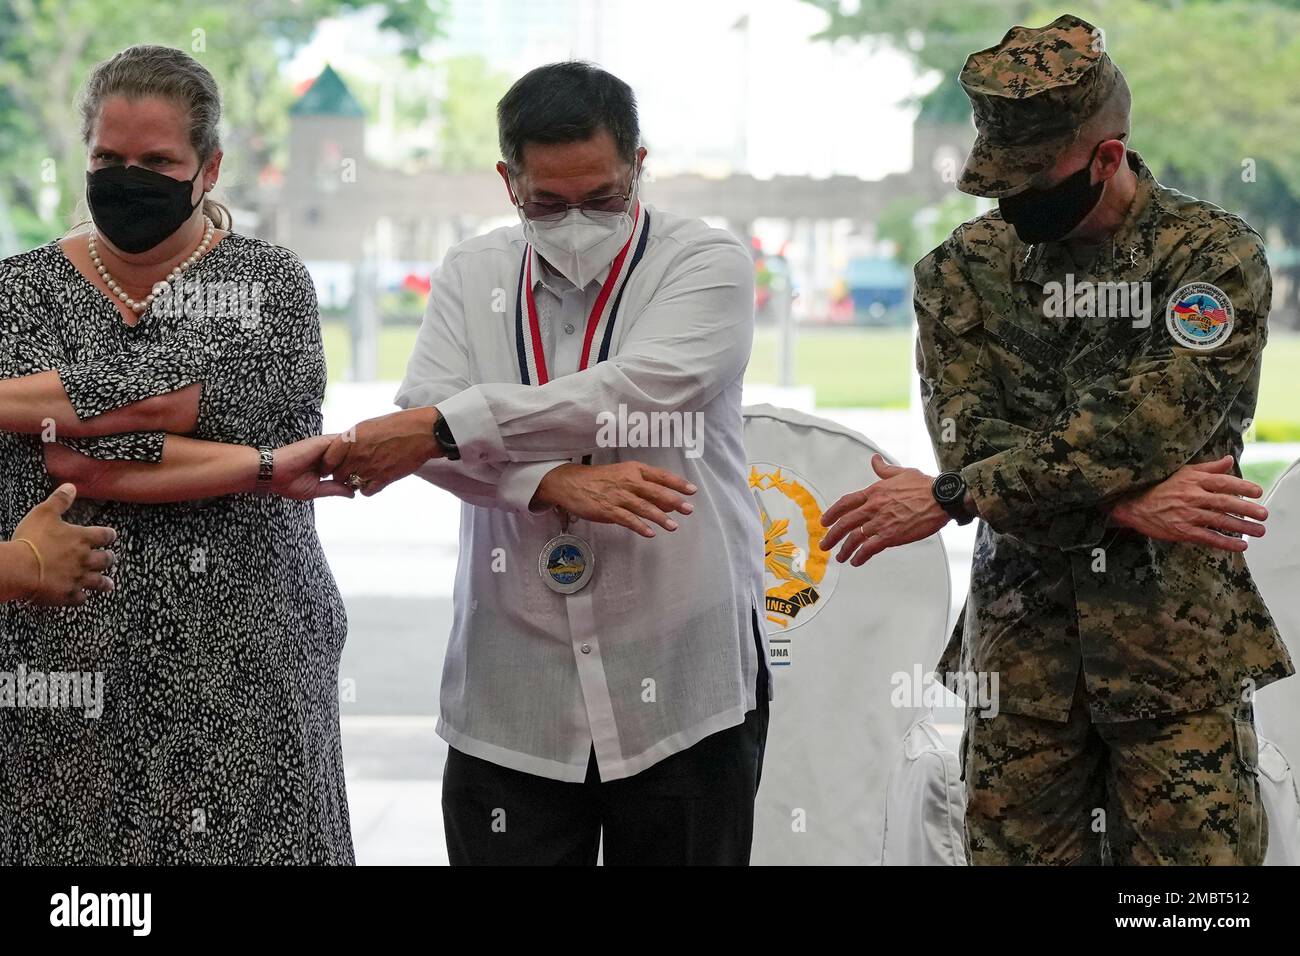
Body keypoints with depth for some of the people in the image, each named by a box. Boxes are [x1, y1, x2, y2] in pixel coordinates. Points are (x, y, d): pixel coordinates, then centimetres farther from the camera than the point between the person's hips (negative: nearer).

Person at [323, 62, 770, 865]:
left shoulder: (708, 263, -2)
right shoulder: (472, 275, 9)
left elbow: (635, 393, -19)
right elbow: (424, 424, -5)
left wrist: (446, 426, -22)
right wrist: (552, 484, -23)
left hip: (681, 683, -2)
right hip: (512, 695, 2)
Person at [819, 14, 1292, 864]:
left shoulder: (1215, 256, -5)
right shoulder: (965, 269, 6)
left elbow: (1140, 427, -18)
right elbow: (971, 441, -6)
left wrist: (950, 496, -17)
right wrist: (1125, 504, -18)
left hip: (1179, 651, -3)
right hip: (1019, 648, 3)